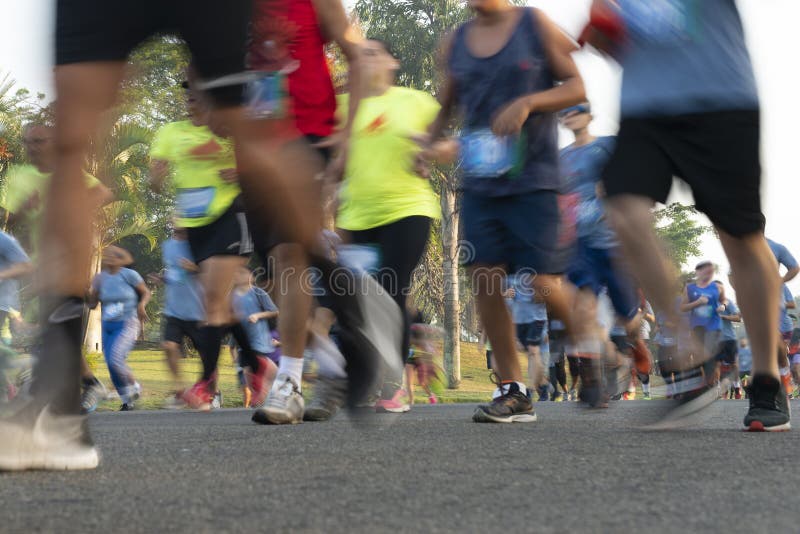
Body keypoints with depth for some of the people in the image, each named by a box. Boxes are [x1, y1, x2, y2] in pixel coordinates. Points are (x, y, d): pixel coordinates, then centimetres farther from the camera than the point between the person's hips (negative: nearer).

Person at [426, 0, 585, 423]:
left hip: (532, 178, -4)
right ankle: (512, 391, 4)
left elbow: (576, 87, -1)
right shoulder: (455, 43, 11)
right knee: (484, 276, -5)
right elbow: (446, 107, 23)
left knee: (543, 284, -10)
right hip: (479, 181, 4)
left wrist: (527, 103, -17)